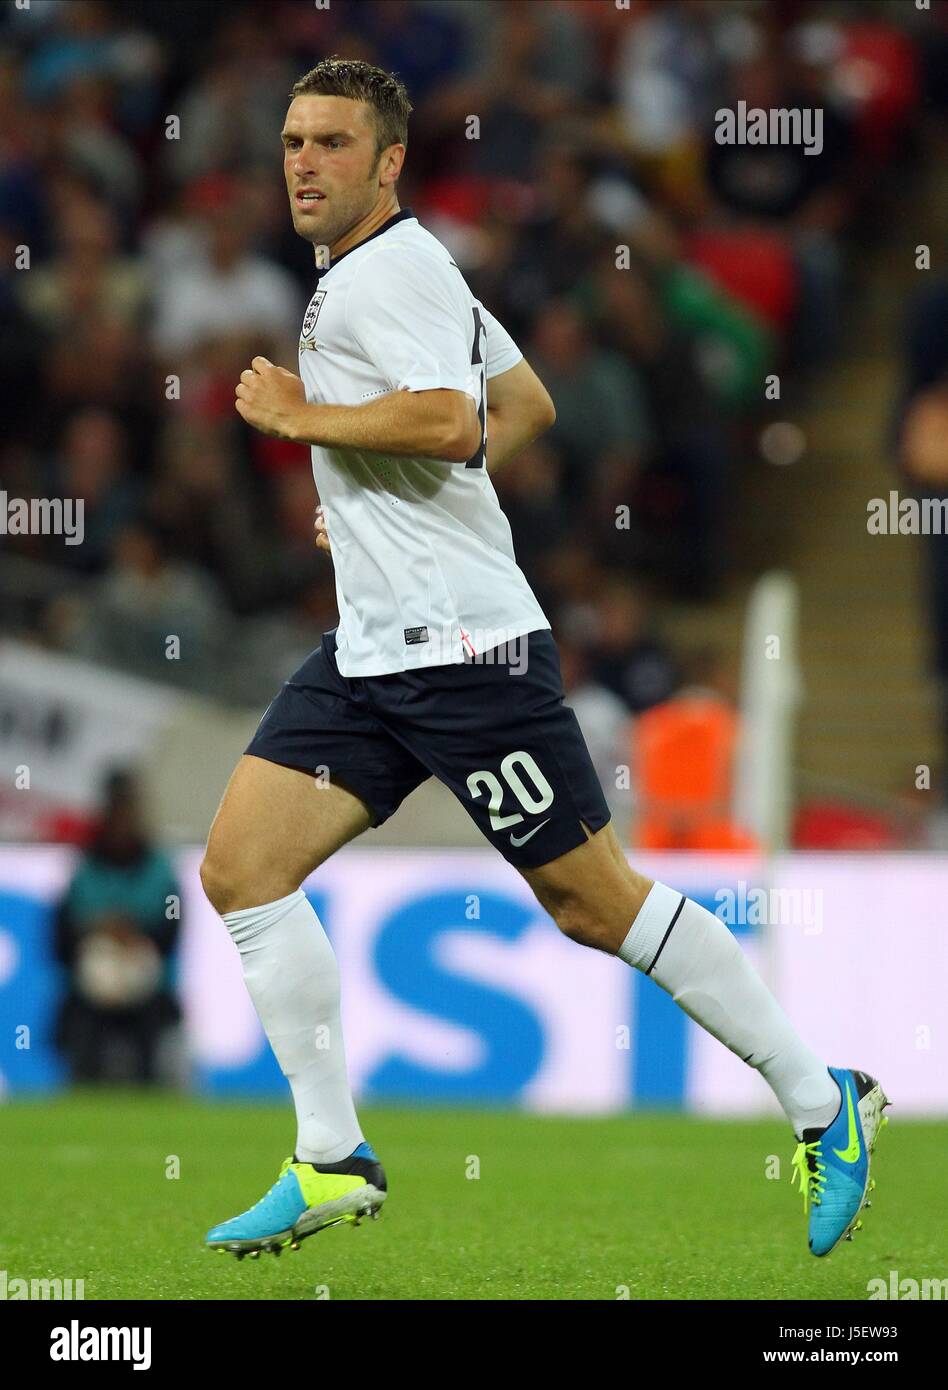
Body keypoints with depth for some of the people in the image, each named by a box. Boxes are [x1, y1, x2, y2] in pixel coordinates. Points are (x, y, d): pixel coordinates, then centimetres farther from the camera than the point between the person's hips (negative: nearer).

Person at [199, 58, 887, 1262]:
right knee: (240, 868, -1)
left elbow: (451, 420, -28)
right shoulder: (362, 273, 18)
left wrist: (299, 417, -15)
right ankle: (332, 1163, 0)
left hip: (463, 645, -10)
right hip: (370, 651, 10)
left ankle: (821, 1103, 8)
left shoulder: (389, 268, -12)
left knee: (593, 903, -4)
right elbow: (527, 403, 27)